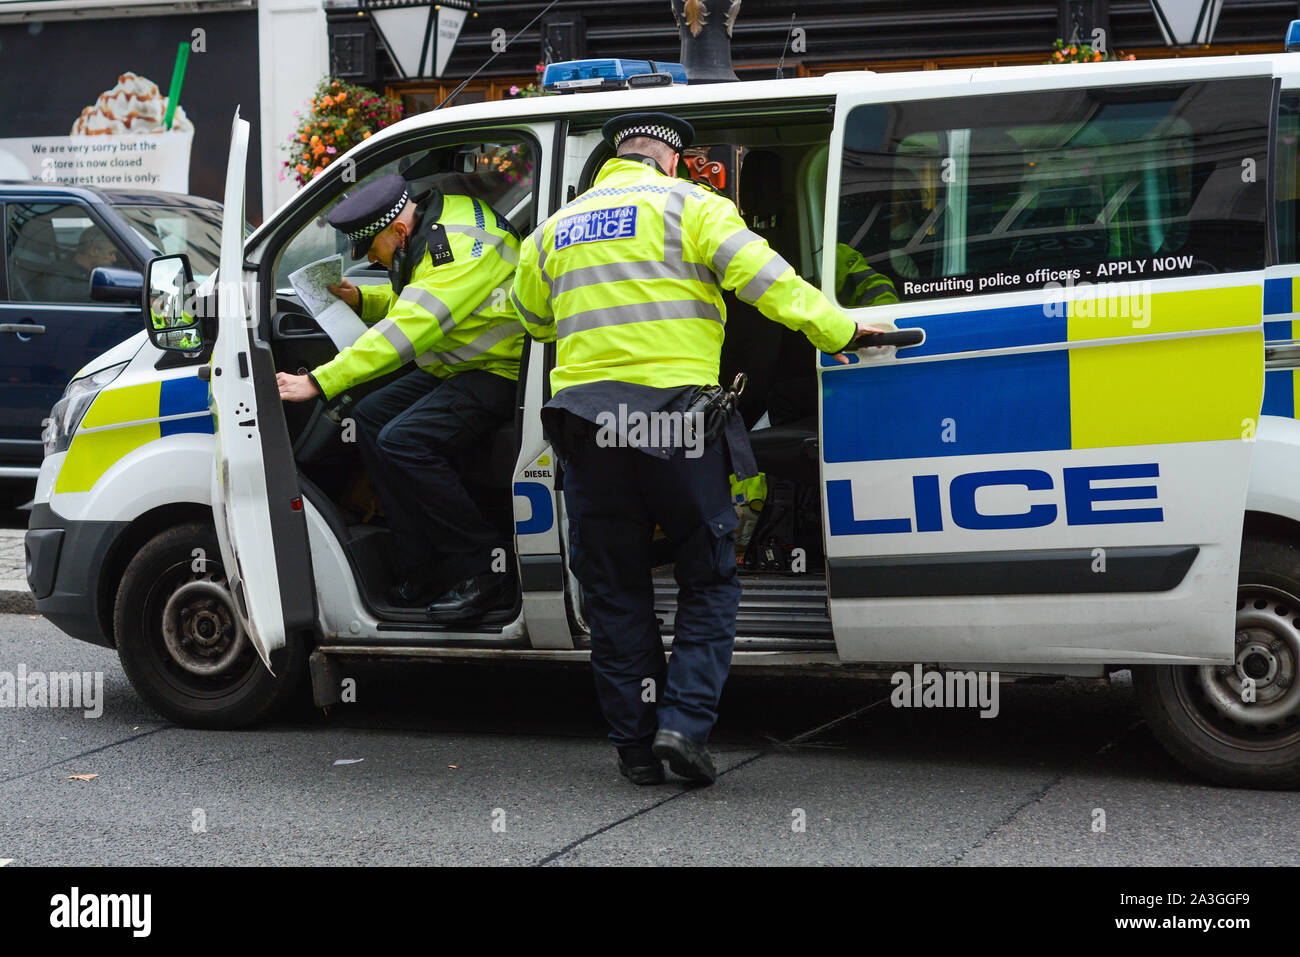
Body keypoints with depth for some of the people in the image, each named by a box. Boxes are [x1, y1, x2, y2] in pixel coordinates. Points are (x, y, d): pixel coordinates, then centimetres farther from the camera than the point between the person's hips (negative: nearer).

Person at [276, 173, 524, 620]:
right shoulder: (427, 231, 7)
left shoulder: (460, 247, -26)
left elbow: (406, 331, -31)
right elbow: (408, 304, 25)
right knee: (371, 416, 3)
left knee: (403, 441, -23)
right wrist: (360, 299, 4)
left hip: (499, 371, -11)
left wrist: (320, 382, -30)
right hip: (457, 366, 11)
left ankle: (486, 574, -17)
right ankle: (421, 573, 1)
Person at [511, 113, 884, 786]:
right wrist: (840, 330, -6)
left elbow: (532, 319, 31)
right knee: (709, 580, 8)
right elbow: (761, 276, -8)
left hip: (584, 410, 4)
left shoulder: (556, 228, 18)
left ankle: (636, 745, 12)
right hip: (673, 410, -3)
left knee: (614, 590, 11)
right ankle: (685, 723, -7)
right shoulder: (686, 203, 4)